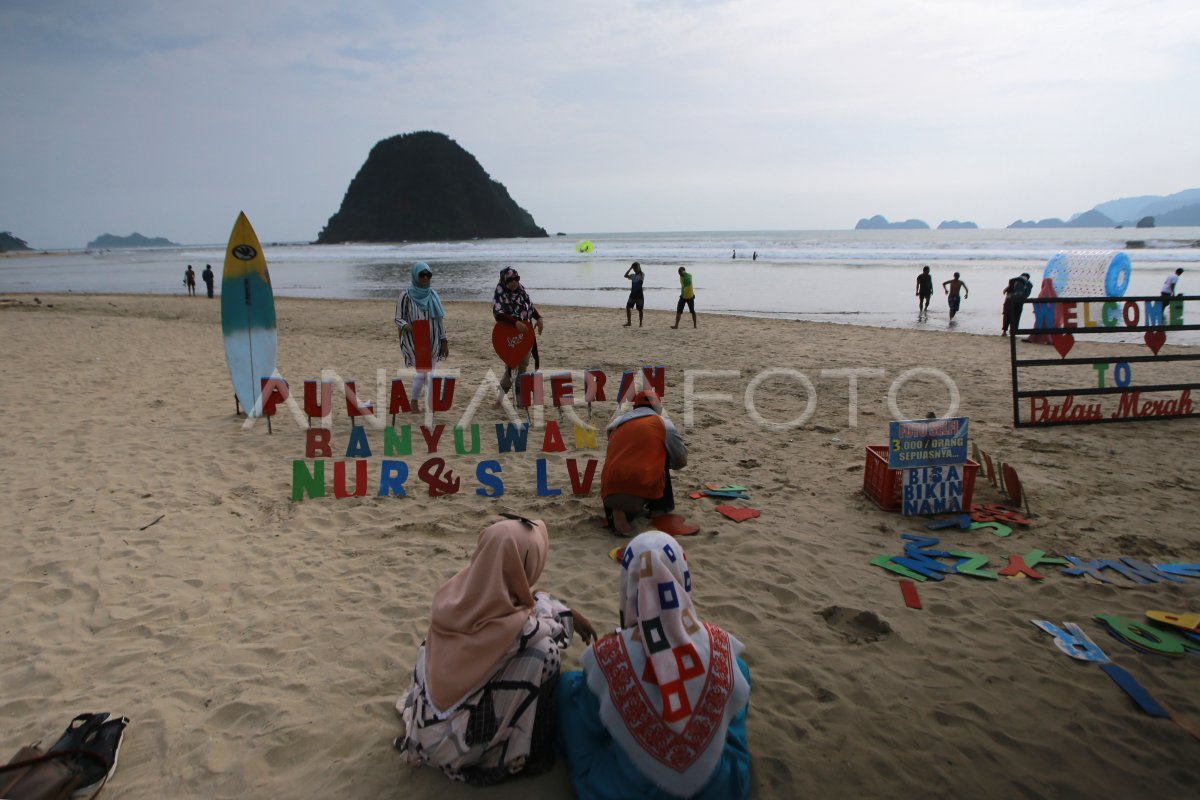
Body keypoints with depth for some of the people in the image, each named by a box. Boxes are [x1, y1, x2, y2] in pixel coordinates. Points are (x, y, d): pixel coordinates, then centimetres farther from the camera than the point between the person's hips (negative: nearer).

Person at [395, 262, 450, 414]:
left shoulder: (433, 294, 4)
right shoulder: (406, 295, -8)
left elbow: (440, 319, 8)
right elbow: (398, 318, -6)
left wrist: (444, 341, 7)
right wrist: (408, 327, -26)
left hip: (432, 341, 4)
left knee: (430, 373, 5)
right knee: (422, 372, -10)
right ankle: (414, 402, 11)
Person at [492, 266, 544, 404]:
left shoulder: (522, 291, 6)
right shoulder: (499, 294, -11)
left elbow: (531, 307, 17)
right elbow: (498, 314, -24)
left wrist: (539, 318, -3)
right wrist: (516, 322, -35)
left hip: (526, 335, 6)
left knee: (524, 364, 12)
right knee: (511, 365, -3)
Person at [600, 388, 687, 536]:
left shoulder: (616, 424, 22)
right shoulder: (663, 423, 11)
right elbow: (681, 460, 17)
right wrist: (667, 464, 40)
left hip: (610, 489, 2)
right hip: (644, 487, -2)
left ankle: (617, 511, 1)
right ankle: (659, 508, 22)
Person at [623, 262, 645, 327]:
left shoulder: (642, 275, -4)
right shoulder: (633, 275, 12)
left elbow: (641, 275, -28)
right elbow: (626, 275, -1)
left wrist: (639, 267, -19)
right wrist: (630, 268, -2)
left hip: (639, 295, -5)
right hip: (632, 294, 5)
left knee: (640, 309, 1)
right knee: (628, 307, -4)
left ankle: (640, 323, 11)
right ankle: (629, 322, 2)